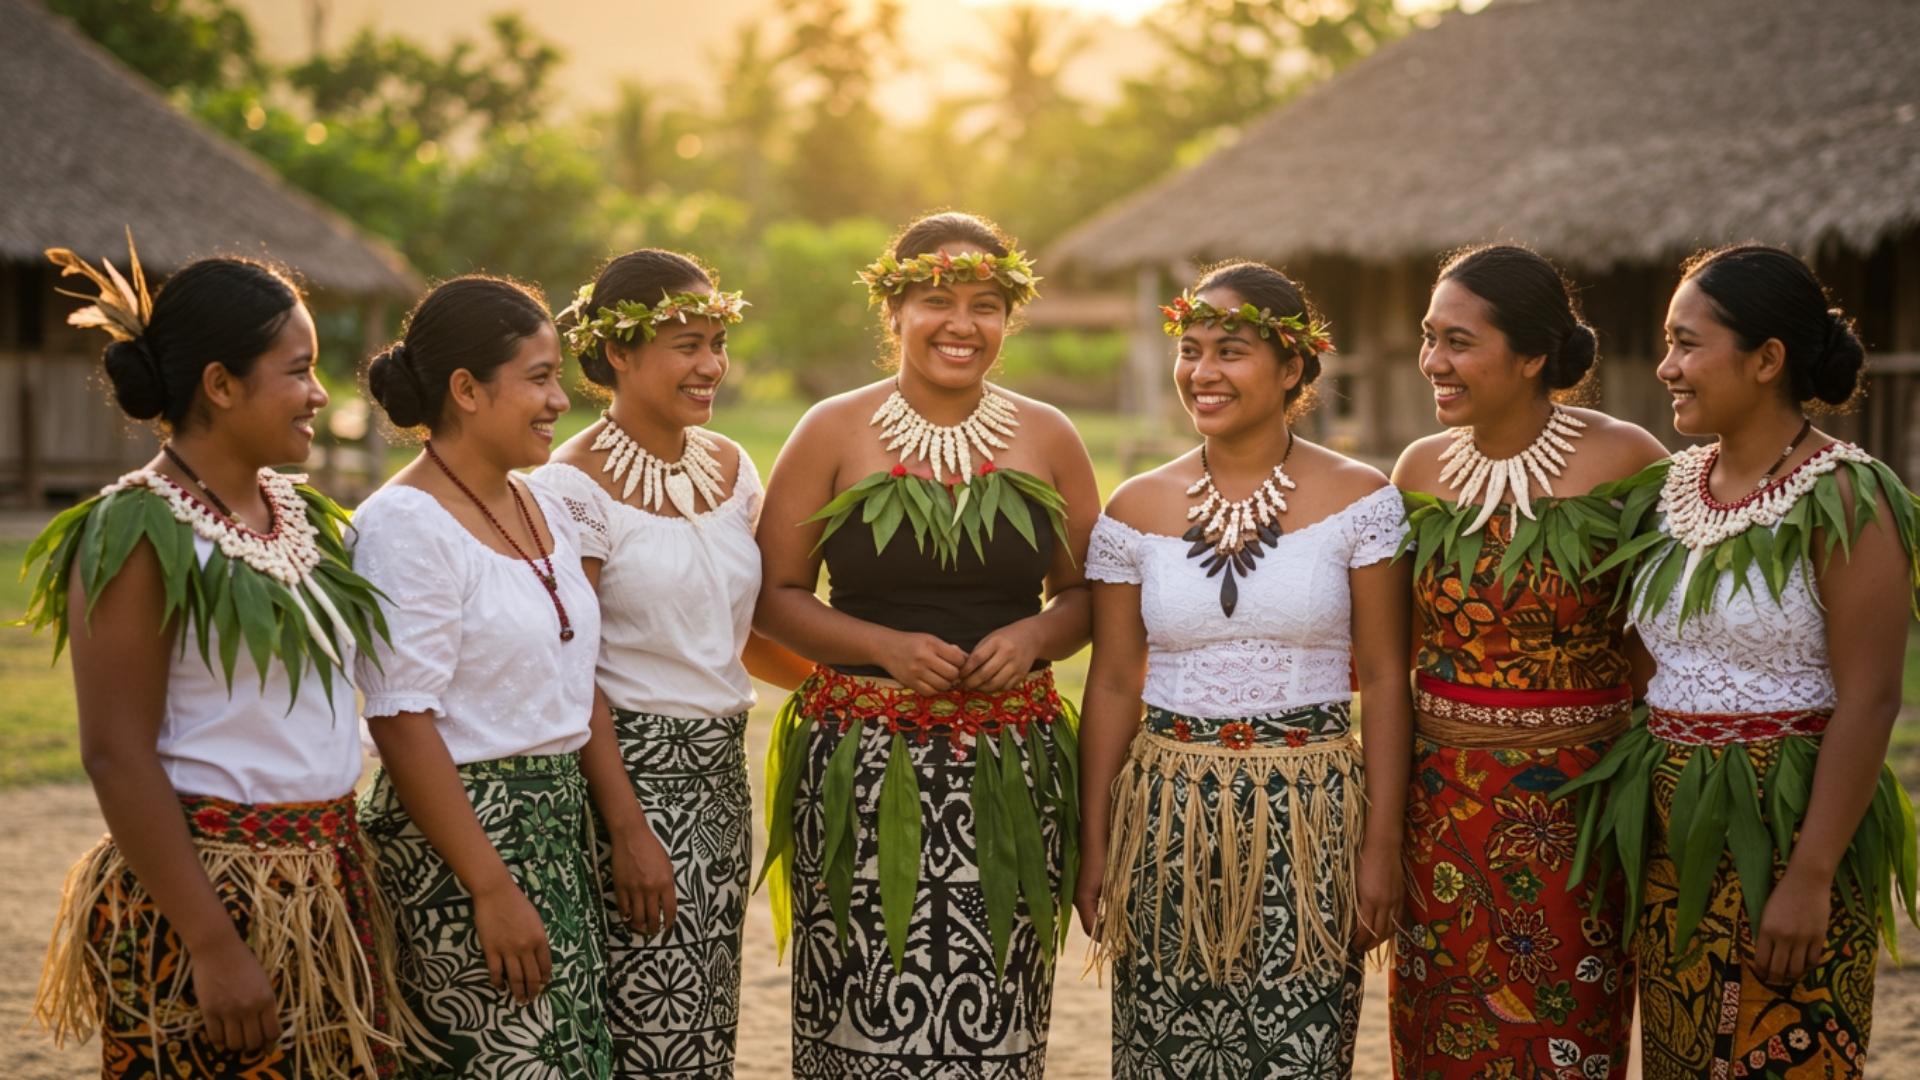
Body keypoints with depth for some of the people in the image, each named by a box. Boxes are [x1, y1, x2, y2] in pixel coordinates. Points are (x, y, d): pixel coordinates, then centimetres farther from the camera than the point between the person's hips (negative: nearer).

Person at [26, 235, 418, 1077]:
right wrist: (212, 945, -19)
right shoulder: (140, 536, -12)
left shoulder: (303, 516, 10)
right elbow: (117, 756, -16)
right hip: (210, 891, -7)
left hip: (329, 888, 7)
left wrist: (348, 876, 10)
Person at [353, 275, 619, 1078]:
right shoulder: (405, 524, -14)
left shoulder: (543, 512, 10)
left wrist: (627, 826, 9)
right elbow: (403, 727, -18)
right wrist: (491, 889, -20)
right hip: (457, 834, -8)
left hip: (556, 824, 8)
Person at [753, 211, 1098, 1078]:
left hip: (1010, 769, 2)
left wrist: (1034, 635, -8)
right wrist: (886, 646, -12)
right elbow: (773, 595, 2)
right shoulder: (834, 432, 2)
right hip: (864, 765, -1)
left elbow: (1086, 595, 13)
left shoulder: (1047, 438, 8)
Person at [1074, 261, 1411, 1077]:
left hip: (1309, 821, -2)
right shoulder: (1136, 511, 3)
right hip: (1168, 818, 2)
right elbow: (1113, 686, 7)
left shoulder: (1360, 501, -2)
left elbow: (1383, 680, -2)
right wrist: (1094, 848, 5)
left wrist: (1381, 847, -6)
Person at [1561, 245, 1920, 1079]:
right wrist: (1630, 820, 9)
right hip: (1670, 838, 7)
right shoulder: (1669, 488, 8)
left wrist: (1810, 878, -21)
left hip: (1782, 831, -7)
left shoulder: (1841, 499, -13)